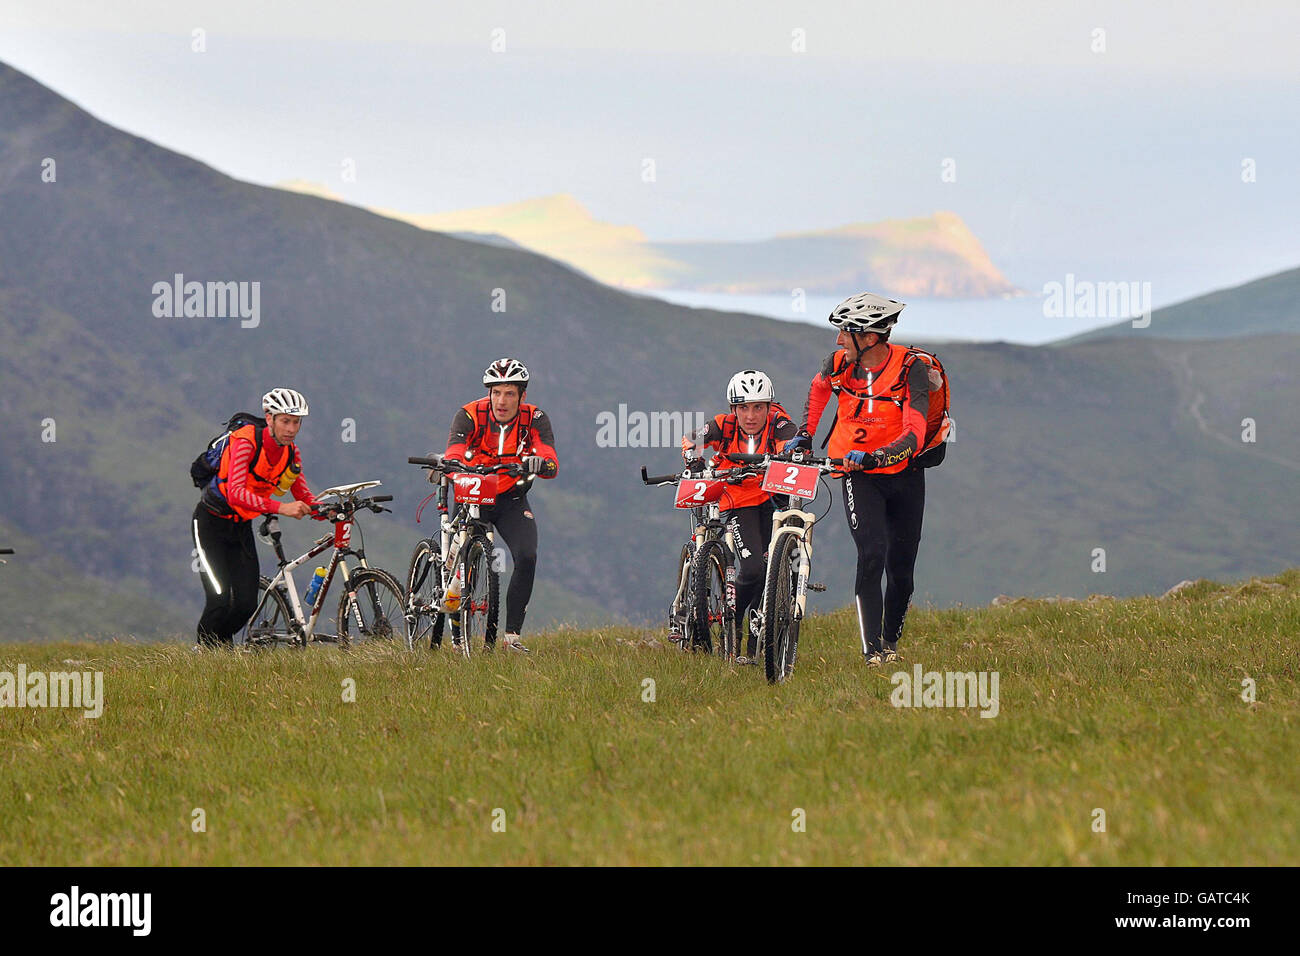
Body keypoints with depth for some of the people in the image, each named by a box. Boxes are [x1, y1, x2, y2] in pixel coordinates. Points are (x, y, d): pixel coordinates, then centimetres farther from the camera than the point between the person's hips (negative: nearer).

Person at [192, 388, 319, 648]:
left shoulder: (290, 452, -3)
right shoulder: (246, 442, -25)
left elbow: (303, 495, 1)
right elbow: (235, 493, -36)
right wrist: (280, 508, -45)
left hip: (241, 528, 6)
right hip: (212, 523, -6)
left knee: (247, 605, -3)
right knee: (220, 601, -16)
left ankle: (221, 645, 24)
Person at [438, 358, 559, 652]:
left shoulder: (535, 419, -15)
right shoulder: (470, 416, -17)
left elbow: (552, 464, -28)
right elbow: (454, 453, -33)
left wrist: (540, 463, -52)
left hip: (512, 500, 1)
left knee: (527, 557, -20)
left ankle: (512, 636, -9)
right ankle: (458, 637, 3)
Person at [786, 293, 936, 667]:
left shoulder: (912, 370, -21)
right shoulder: (839, 364, -10)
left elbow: (913, 436, -31)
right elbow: (819, 388, 17)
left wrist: (875, 457, -45)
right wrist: (804, 435, 11)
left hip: (903, 473, -1)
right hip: (858, 477, 1)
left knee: (901, 566, 5)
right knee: (872, 553, -19)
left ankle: (891, 639, 29)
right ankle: (872, 648, -19)